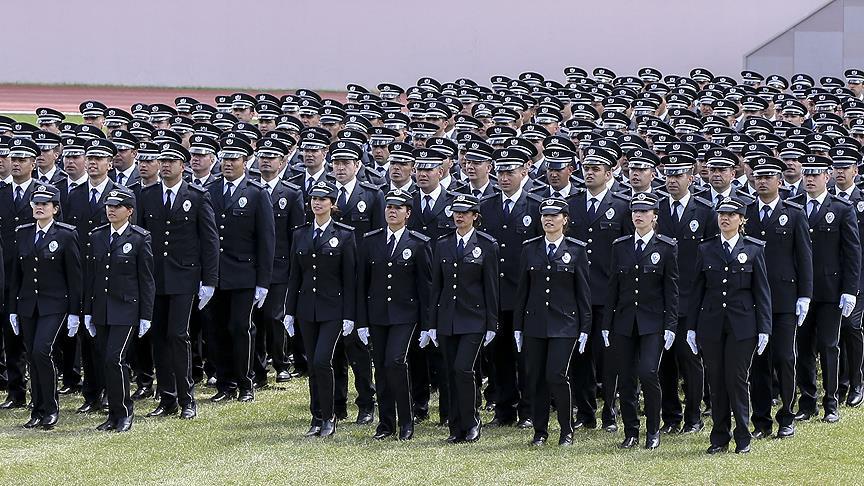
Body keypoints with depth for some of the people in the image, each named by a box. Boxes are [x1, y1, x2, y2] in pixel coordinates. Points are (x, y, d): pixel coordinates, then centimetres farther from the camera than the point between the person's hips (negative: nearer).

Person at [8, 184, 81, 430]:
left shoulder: (66, 235, -5)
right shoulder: (22, 234, 9)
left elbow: (75, 276, -5)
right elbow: (16, 274, 13)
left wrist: (74, 313, -7)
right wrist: (13, 308, 10)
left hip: (54, 305, -5)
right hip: (27, 305, 5)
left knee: (42, 350, -18)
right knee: (32, 357, 6)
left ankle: (51, 408, -5)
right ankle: (38, 411, 14)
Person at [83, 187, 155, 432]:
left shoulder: (140, 238, -4)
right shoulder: (97, 236, 10)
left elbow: (147, 280, -4)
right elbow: (90, 275, 13)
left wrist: (146, 316, -6)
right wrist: (88, 311, 10)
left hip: (125, 310, -5)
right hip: (101, 310, 5)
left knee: (115, 359, -14)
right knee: (107, 362, 7)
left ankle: (124, 412, -1)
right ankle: (114, 414, 15)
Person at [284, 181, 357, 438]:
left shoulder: (344, 235, -4)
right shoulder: (300, 234, 8)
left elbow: (350, 279, -5)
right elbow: (295, 276, 11)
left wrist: (349, 316, -9)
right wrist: (290, 311, 8)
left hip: (332, 309, -4)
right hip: (307, 308, 4)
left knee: (322, 361, -15)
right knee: (312, 365, 7)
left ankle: (329, 417, -2)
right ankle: (317, 419, 15)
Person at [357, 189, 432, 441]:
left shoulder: (419, 244, -2)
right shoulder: (370, 241, 6)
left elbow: (426, 285, -1)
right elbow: (362, 283, 7)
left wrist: (427, 323, -4)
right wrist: (362, 320, 3)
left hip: (404, 314, -4)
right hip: (377, 314, 4)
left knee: (395, 362, -17)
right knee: (381, 368, 5)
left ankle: (406, 422, -5)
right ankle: (386, 423, 14)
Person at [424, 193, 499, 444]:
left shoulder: (487, 245, -1)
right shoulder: (442, 245, 9)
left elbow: (491, 287, -1)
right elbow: (436, 286, 11)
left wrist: (491, 324, -4)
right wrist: (432, 324, 8)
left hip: (474, 319, -4)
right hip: (447, 319, 4)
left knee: (463, 368, -16)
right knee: (452, 373, 5)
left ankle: (472, 424, -2)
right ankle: (457, 430, 12)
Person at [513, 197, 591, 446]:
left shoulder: (576, 250, 1)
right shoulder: (530, 248, 7)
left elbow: (583, 292, 2)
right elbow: (522, 289, 10)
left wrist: (585, 328, -2)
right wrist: (518, 326, 7)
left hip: (564, 323, -3)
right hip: (534, 323, 3)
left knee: (556, 375, -12)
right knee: (535, 378, 3)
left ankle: (566, 430, 3)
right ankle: (540, 431, 14)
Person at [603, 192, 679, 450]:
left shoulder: (667, 247, 0)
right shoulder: (620, 246, 9)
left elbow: (672, 289, -1)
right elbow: (613, 287, 10)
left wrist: (670, 326, -7)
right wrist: (607, 324, 7)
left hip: (653, 323, -4)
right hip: (624, 321, 4)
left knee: (648, 373, -16)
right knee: (626, 380, 4)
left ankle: (653, 431, 0)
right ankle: (631, 433, 13)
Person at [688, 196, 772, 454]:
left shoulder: (754, 249, 3)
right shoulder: (706, 249, 8)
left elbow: (762, 292, 2)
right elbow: (698, 290, 10)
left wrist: (764, 328, -2)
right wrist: (692, 327, 6)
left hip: (742, 325, -2)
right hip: (711, 324, 2)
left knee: (737, 380, -4)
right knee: (716, 382, 5)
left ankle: (743, 438, 7)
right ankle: (719, 439, 12)